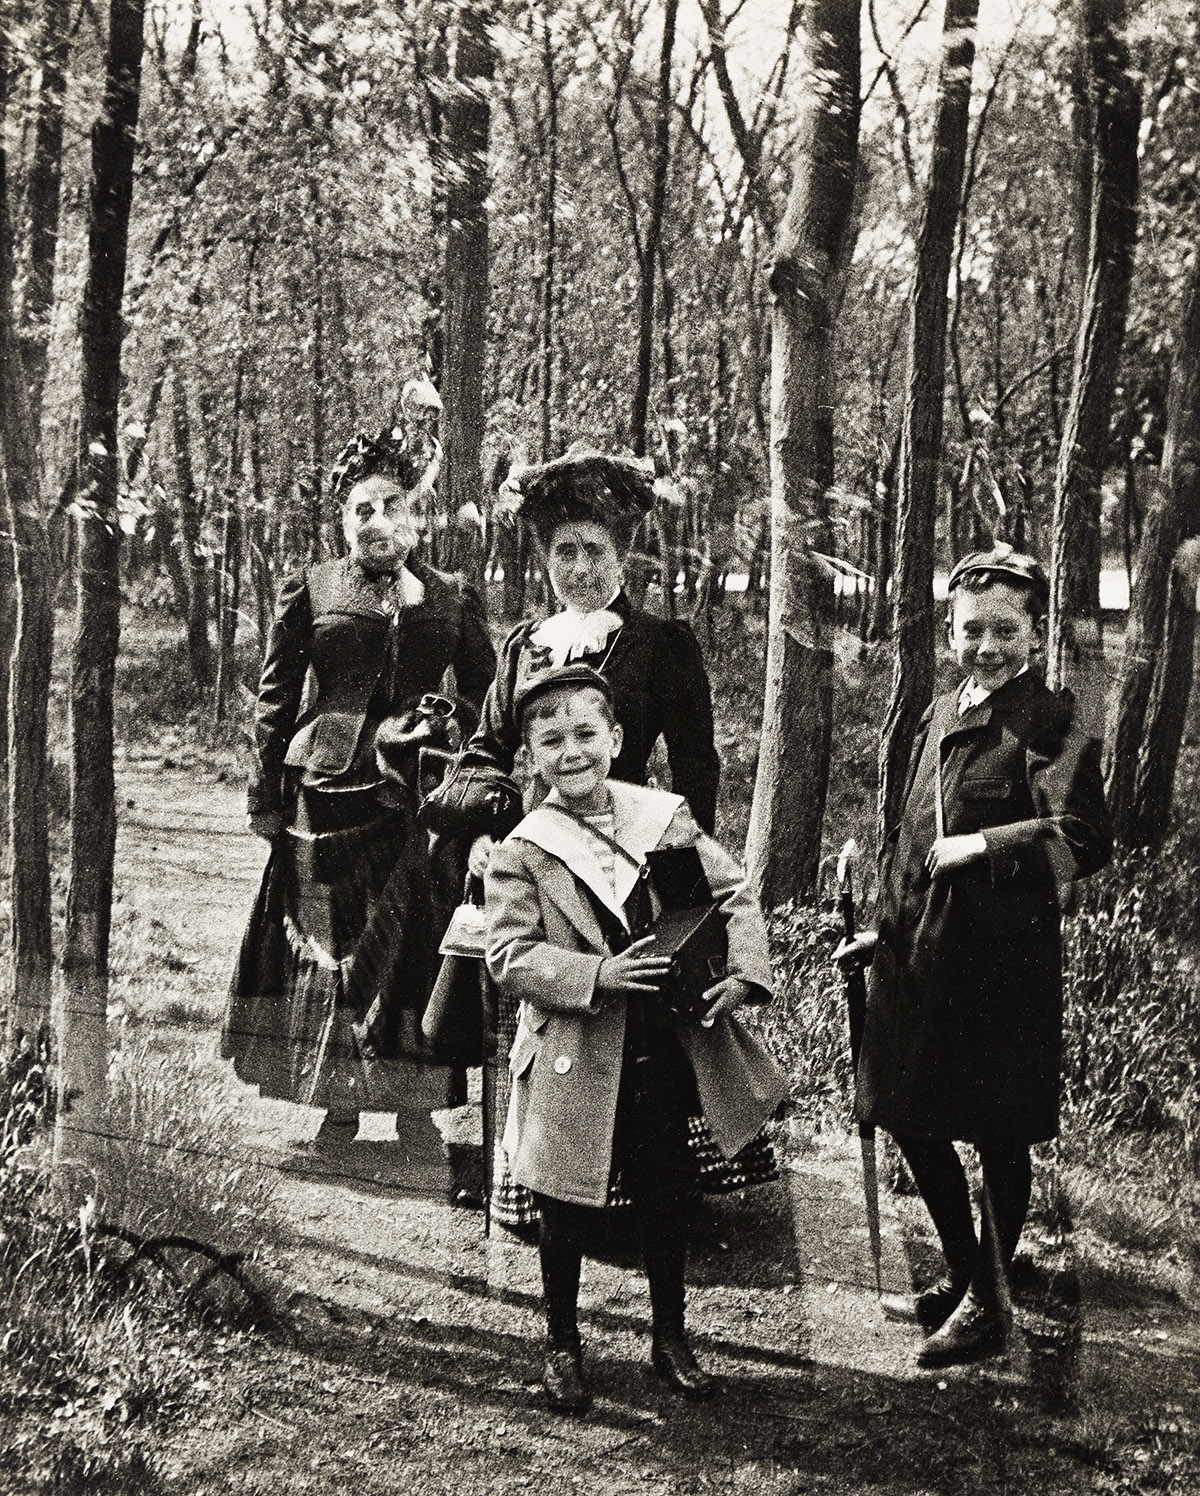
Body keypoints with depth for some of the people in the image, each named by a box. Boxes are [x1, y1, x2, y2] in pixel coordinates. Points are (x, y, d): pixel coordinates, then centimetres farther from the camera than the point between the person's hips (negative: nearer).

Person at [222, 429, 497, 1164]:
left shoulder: (453, 599, 9)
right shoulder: (310, 591, 6)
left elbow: (488, 698, 16)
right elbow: (275, 698, 7)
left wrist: (448, 720, -3)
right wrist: (266, 795, 3)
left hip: (419, 793, 1)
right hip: (328, 793, 0)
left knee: (415, 941, 0)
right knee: (330, 943, 3)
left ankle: (414, 1101, 15)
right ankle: (340, 1108, 14)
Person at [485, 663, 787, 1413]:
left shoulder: (667, 816, 0)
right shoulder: (523, 854, -8)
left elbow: (735, 895, 4)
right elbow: (511, 957, -12)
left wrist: (741, 974, -12)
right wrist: (596, 976, -24)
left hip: (667, 1051, 3)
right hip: (578, 1062, -3)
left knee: (669, 1196, 16)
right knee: (569, 1210, 11)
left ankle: (671, 1336, 36)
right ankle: (563, 1343, 33)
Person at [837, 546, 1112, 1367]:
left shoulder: (1050, 727, -11)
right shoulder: (940, 717, 12)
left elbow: (1086, 838, -26)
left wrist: (983, 846, -23)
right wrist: (887, 928, 20)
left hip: (1002, 957, -7)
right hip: (922, 951, 8)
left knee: (1000, 1136, 6)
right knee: (914, 1120, 15)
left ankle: (989, 1304, 24)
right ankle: (966, 1274, 37)